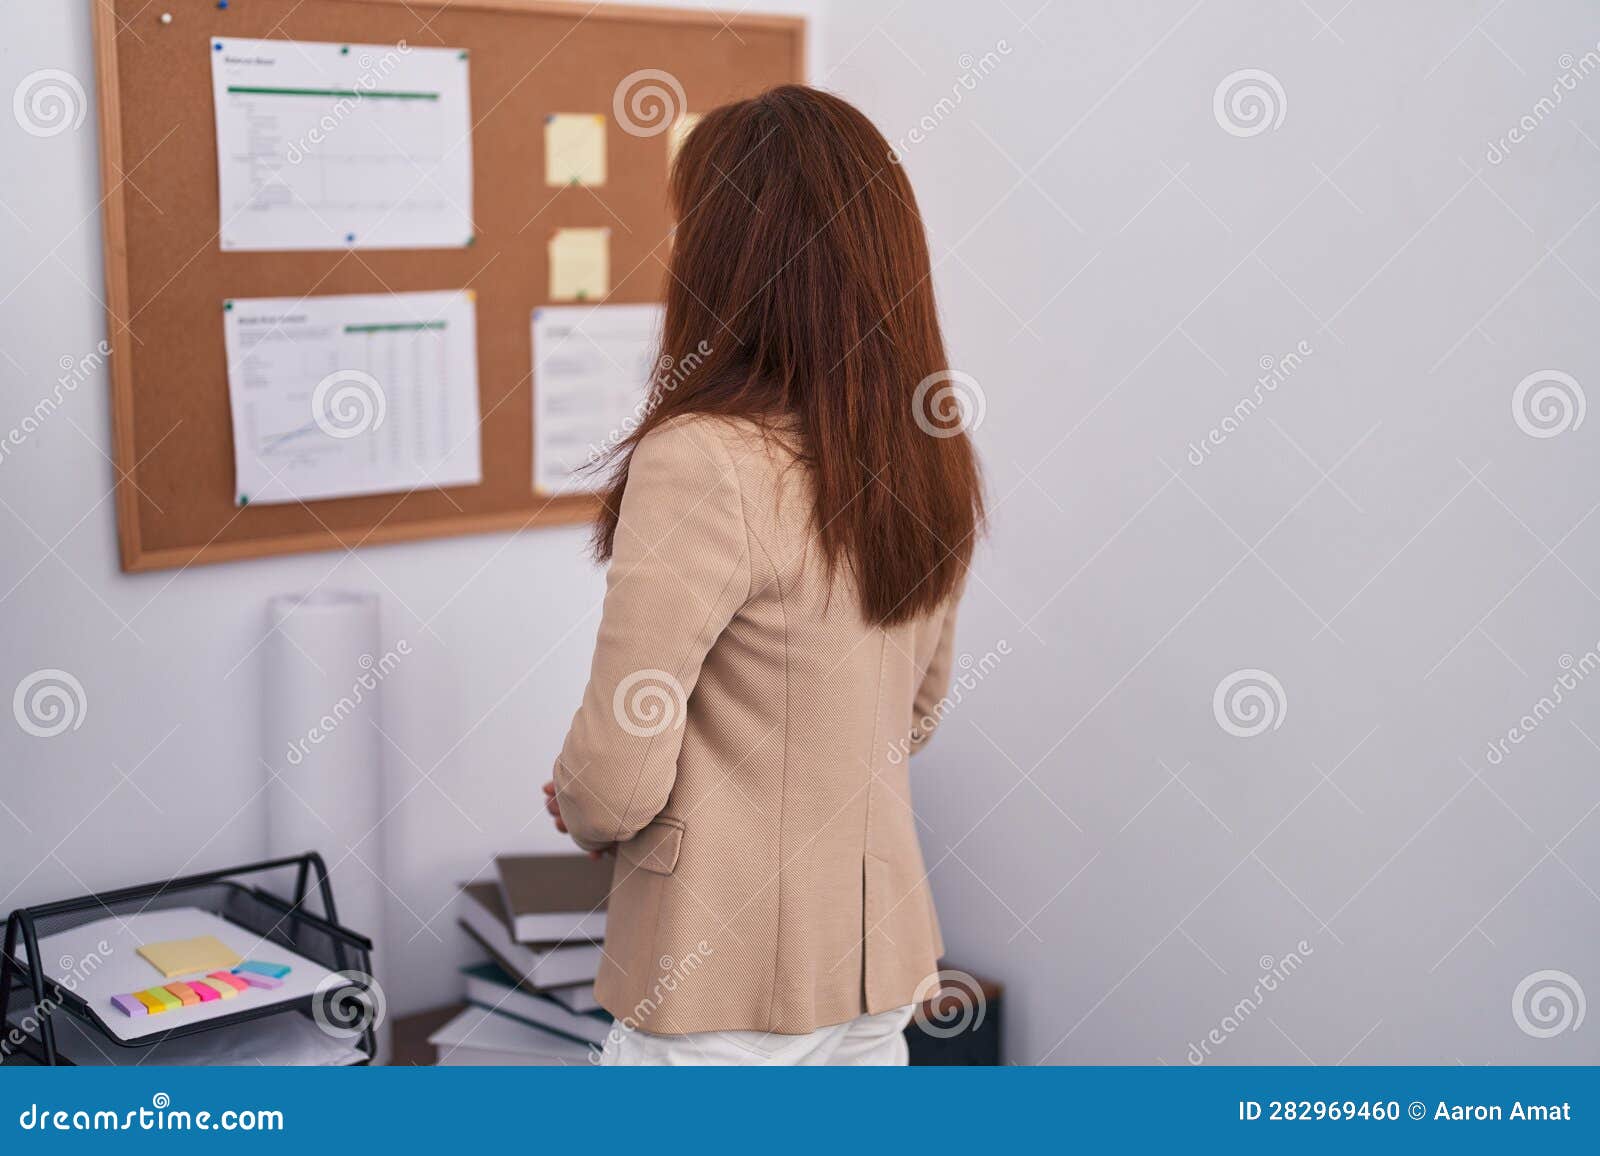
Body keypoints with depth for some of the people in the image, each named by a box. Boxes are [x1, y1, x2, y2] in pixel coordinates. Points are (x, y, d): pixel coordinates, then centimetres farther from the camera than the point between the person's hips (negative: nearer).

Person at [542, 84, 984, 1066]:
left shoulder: (698, 463, -23)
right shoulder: (932, 456, 0)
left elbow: (618, 782, -21)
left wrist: (576, 808, 0)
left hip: (726, 984, -7)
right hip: (874, 951, 7)